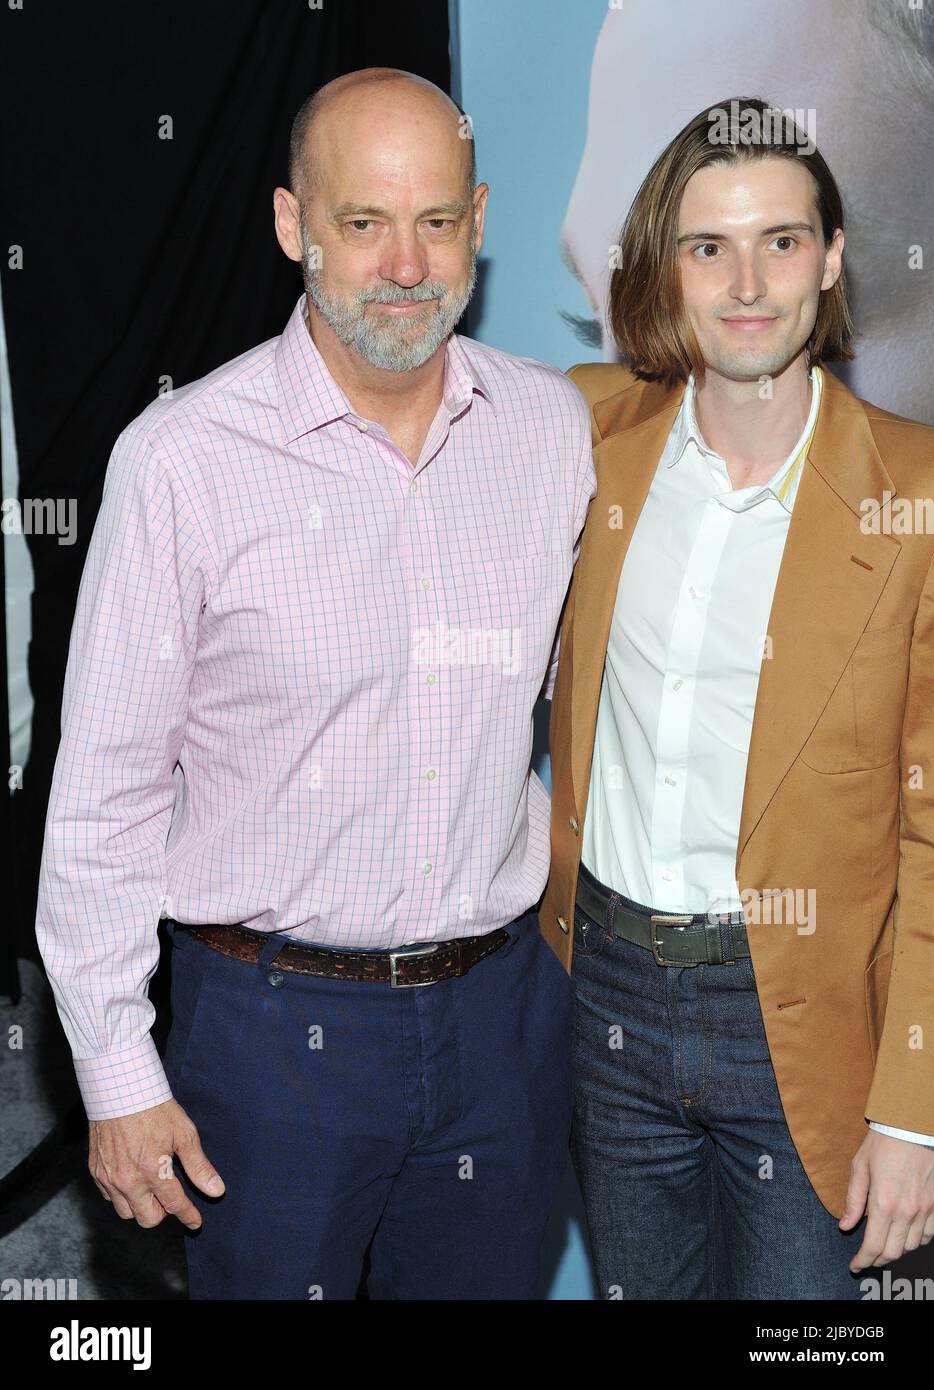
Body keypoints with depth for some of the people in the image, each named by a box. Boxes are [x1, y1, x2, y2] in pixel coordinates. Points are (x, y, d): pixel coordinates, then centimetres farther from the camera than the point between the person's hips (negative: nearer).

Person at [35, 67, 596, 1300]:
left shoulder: (554, 427, -1)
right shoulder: (185, 458, -13)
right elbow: (105, 790, -9)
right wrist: (117, 1077, -7)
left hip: (501, 1003, 4)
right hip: (274, 1023, -3)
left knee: (489, 1281, 20)